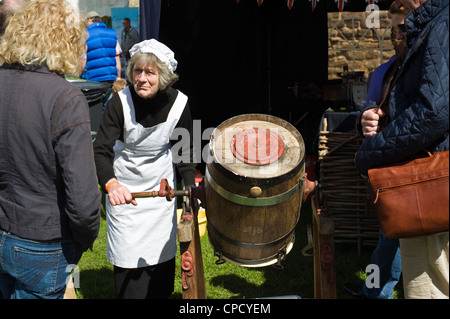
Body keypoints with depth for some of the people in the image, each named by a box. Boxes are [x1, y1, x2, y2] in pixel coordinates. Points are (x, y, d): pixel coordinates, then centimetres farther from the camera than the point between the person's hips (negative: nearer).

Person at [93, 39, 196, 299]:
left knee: (163, 256, 11)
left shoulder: (179, 103, -13)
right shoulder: (120, 103, -20)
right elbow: (101, 150, -24)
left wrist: (191, 185, -8)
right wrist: (111, 184, -42)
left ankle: (161, 295, 36)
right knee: (128, 259, -2)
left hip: (162, 189, 2)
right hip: (124, 191, -2)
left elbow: (185, 150, 1)